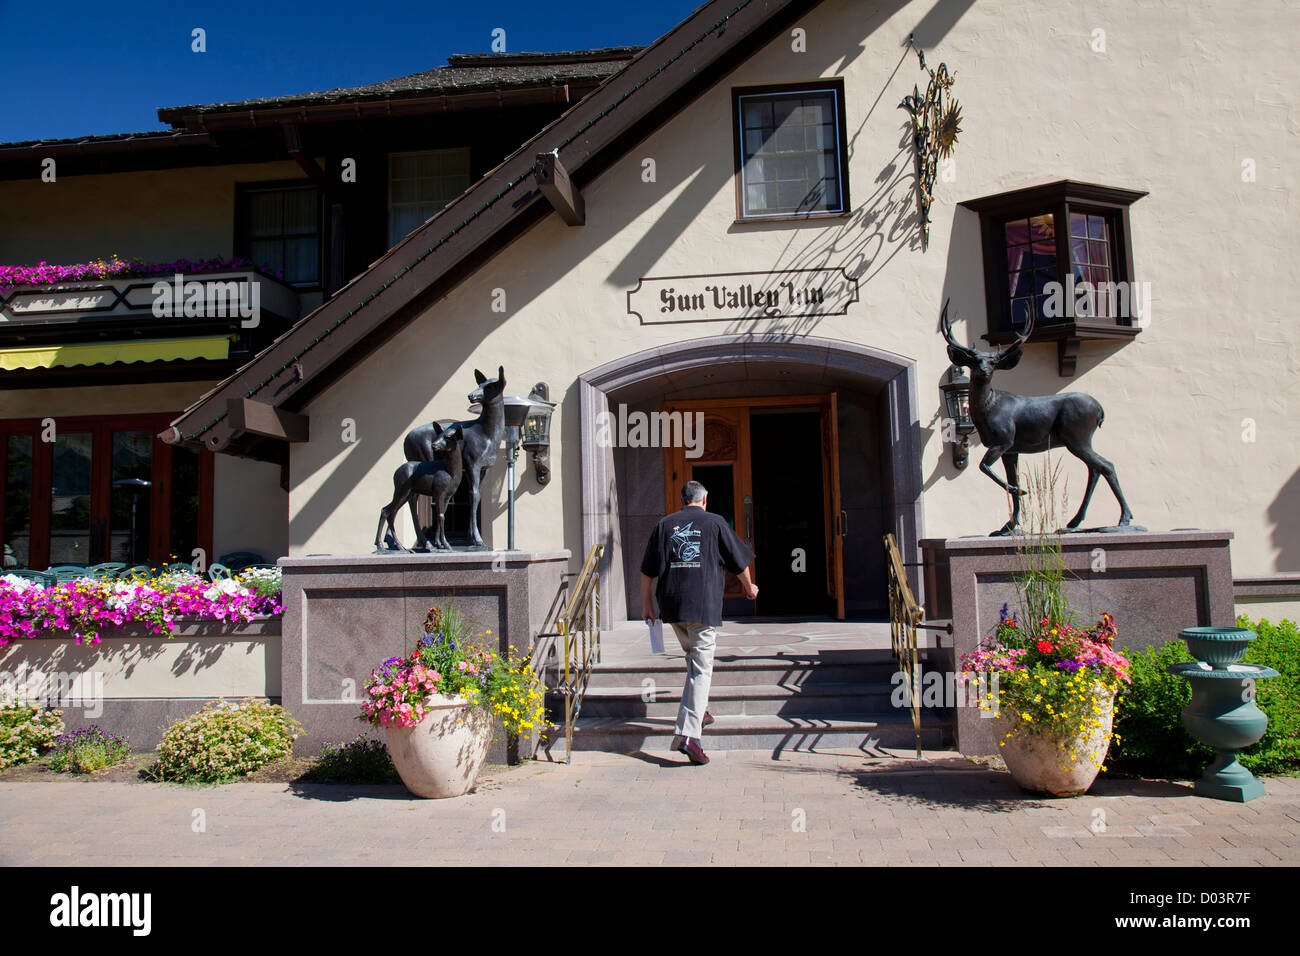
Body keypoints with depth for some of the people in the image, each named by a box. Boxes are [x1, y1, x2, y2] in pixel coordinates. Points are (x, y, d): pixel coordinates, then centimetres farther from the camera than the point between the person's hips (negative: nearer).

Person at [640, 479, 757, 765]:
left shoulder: (664, 525, 9)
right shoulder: (714, 523, 2)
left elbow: (648, 571, 7)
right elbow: (740, 562, 9)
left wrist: (647, 604, 16)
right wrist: (749, 587, 27)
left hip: (671, 606, 4)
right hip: (704, 606, -4)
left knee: (692, 657, 25)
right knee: (701, 668, -4)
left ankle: (699, 711, 35)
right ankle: (688, 733, -13)